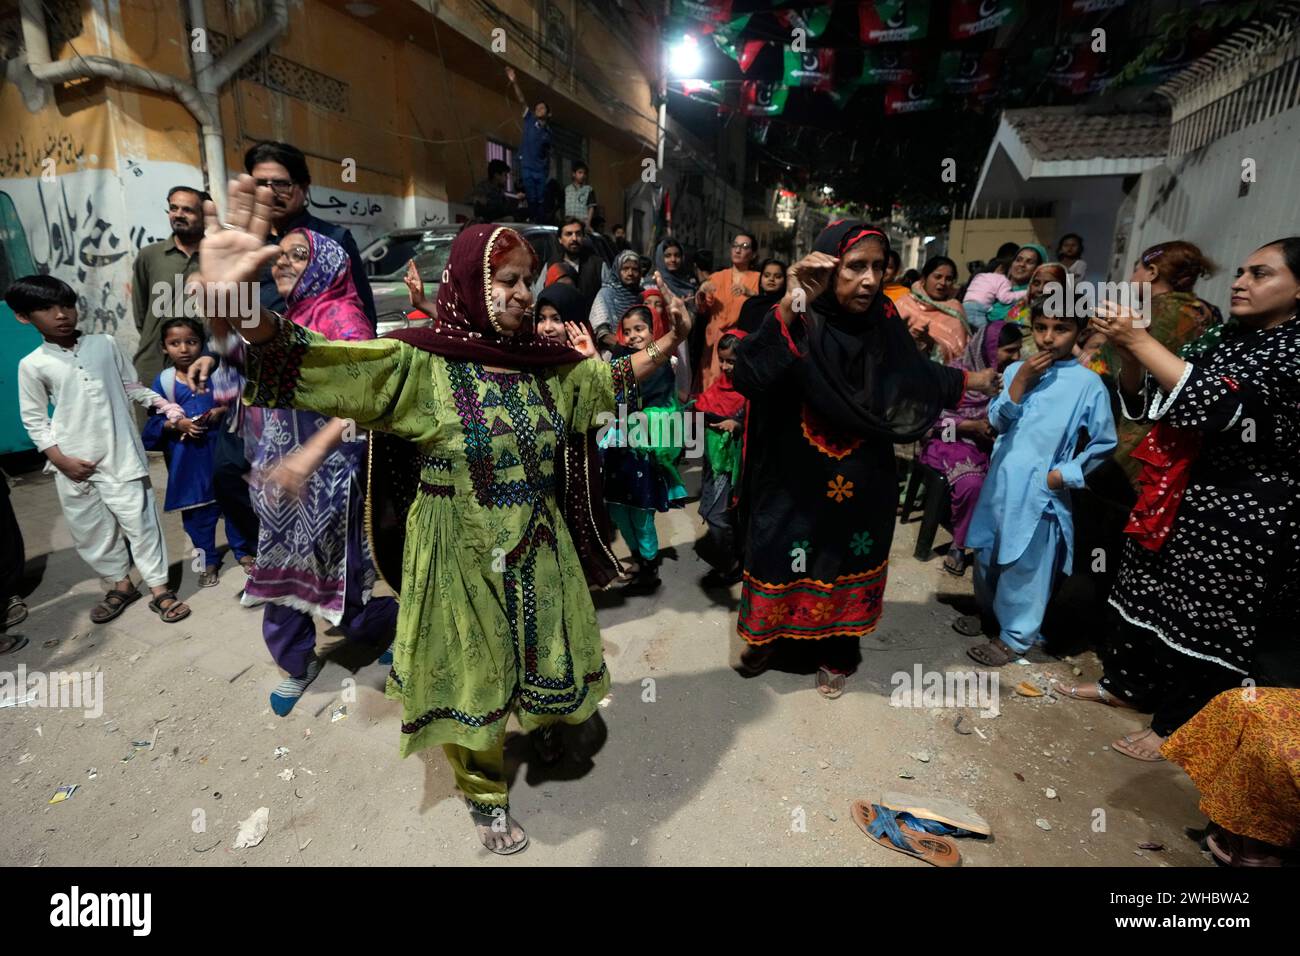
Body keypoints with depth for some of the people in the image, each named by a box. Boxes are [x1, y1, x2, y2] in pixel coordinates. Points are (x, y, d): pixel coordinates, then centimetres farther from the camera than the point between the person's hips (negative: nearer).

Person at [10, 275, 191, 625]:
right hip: (74, 464, 1)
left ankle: (159, 589, 7)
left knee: (139, 519, 0)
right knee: (90, 529, 10)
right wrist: (60, 459, -6)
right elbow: (34, 419, 3)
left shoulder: (105, 344, 1)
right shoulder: (33, 365, -1)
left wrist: (164, 404, -2)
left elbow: (132, 387, 11)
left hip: (119, 454, -1)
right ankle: (121, 585, 27)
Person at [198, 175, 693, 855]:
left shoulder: (545, 361, 1)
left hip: (540, 547, 4)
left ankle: (550, 718, 55)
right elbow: (306, 366, -26)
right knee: (474, 671, 14)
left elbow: (611, 379, 18)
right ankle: (484, 792, 40)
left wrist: (667, 344, 10)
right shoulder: (420, 360, -15)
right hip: (462, 553, -4)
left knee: (547, 650, 20)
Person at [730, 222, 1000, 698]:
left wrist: (967, 379, 24)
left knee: (846, 563, 19)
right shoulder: (796, 323, -20)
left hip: (862, 484, 4)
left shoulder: (882, 320, -5)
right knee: (783, 561, 13)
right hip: (794, 484, -4)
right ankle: (769, 637, 41)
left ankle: (834, 654, 41)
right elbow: (749, 378, -39)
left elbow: (912, 373, 14)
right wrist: (789, 306, -46)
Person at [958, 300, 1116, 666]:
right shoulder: (1016, 370, 3)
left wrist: (1062, 475, -10)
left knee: (1025, 570, 6)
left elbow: (1103, 444, -3)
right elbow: (996, 422, -3)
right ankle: (988, 612, 42)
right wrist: (1019, 383, -13)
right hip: (1000, 484, 5)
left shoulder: (1088, 383, -8)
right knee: (987, 556, 19)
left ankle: (1014, 637, 23)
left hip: (1039, 492, -4)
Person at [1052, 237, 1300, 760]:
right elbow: (1143, 402, 5)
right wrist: (1126, 353, -14)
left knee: (1205, 617, 5)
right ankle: (1123, 683, 35)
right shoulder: (1220, 337, 8)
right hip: (1179, 494, 7)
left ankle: (1175, 724, 22)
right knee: (1143, 590, 16)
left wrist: (1140, 340, -29)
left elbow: (1219, 404, -28)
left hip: (1243, 512, -6)